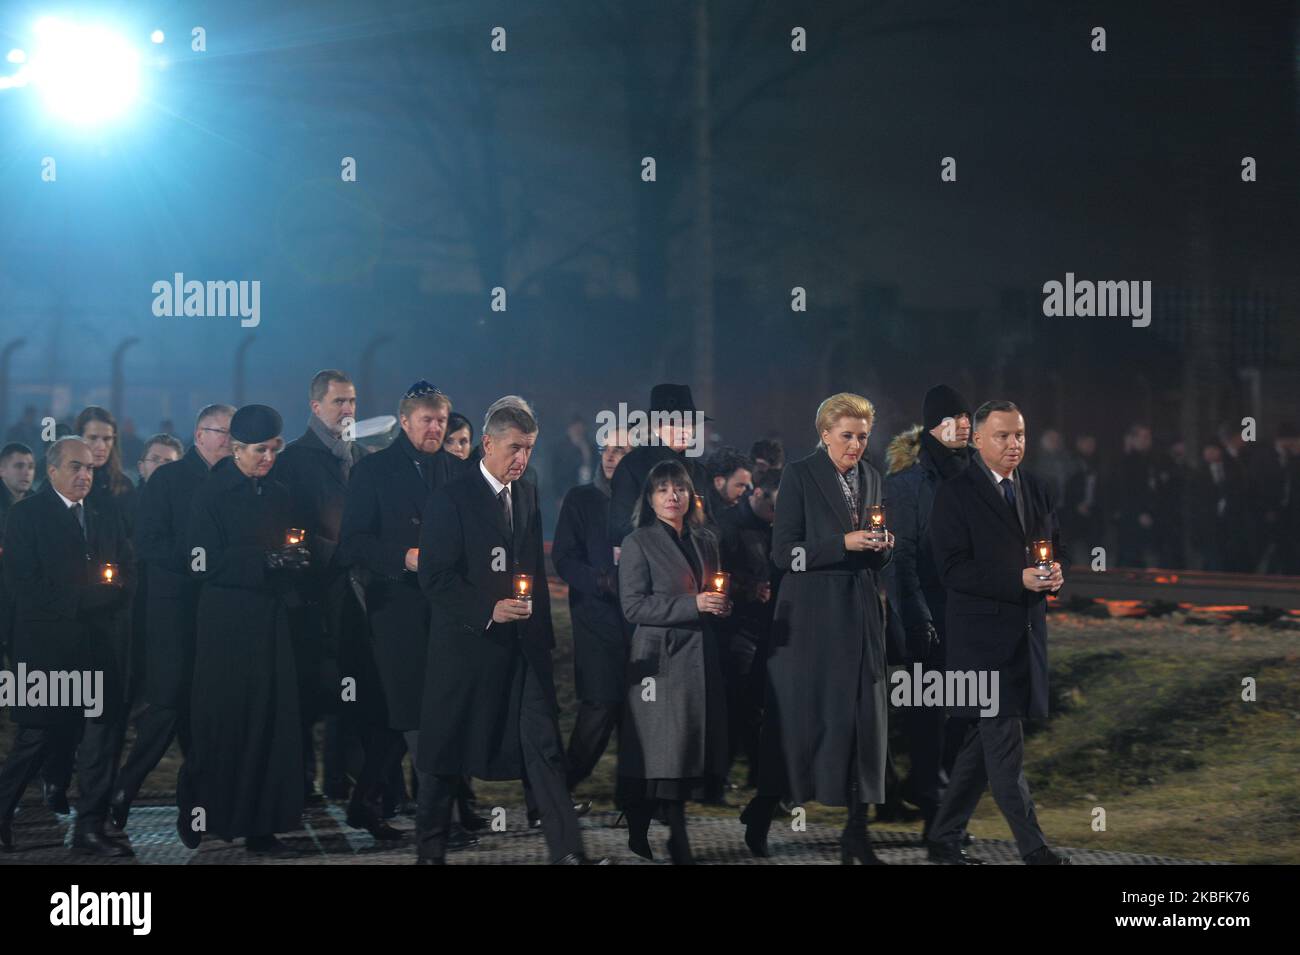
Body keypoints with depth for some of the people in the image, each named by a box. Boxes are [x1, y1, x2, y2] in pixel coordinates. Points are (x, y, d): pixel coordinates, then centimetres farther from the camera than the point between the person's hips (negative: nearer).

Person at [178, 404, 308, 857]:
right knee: (224, 721, -4)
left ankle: (260, 825, 2)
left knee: (271, 719, 0)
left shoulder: (278, 496, 13)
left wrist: (296, 558, -2)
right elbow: (204, 562, -11)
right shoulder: (212, 494, -4)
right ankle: (205, 818, 6)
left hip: (271, 622, 5)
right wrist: (264, 561, -18)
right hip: (227, 625, -5)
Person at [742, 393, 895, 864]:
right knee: (802, 714, 0)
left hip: (861, 614, 5)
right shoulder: (799, 475, -5)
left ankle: (856, 829, 5)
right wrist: (844, 543, -19)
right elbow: (784, 552, -11)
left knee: (864, 716, 1)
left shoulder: (873, 479, 12)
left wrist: (882, 546, -4)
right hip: (811, 614, -5)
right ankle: (762, 817, 17)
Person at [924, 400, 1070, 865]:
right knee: (1005, 747, -6)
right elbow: (952, 569, -14)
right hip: (983, 637, -7)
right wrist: (1018, 580, -21)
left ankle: (944, 837, 21)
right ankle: (1033, 848, -3)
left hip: (1027, 633, 7)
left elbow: (1056, 548, 21)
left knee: (985, 741, 12)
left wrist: (1055, 574, -3)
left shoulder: (1038, 491, 13)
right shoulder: (955, 494, -8)